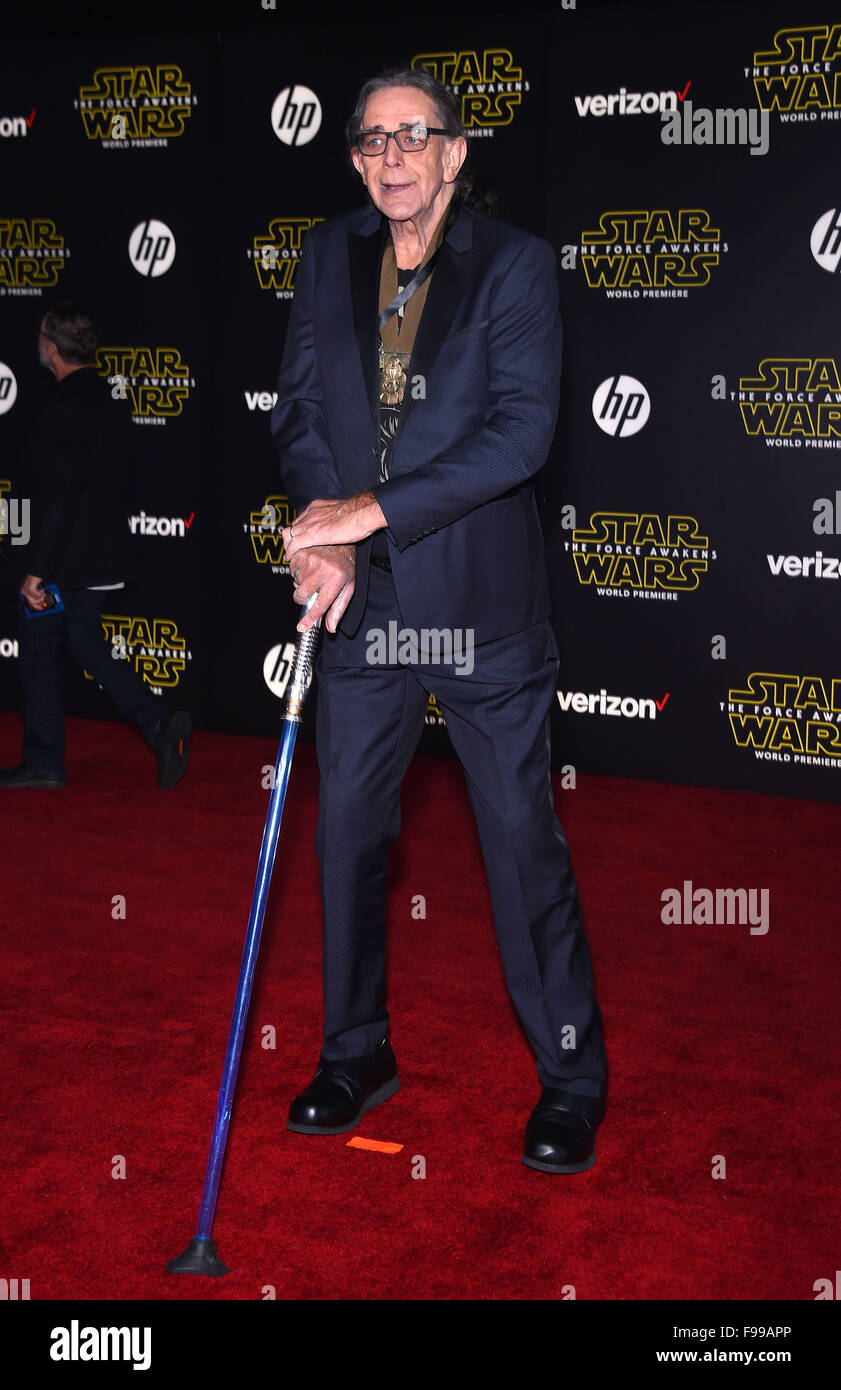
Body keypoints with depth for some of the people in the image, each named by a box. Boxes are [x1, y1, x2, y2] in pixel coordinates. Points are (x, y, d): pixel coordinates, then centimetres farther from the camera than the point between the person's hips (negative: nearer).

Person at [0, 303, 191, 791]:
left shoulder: (64, 409, -20)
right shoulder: (102, 398, 9)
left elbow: (57, 497, -23)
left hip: (64, 563, -9)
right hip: (101, 559, 9)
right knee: (85, 643, 18)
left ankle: (44, 762, 14)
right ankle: (159, 723, 5)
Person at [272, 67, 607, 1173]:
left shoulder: (515, 263, -5)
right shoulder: (329, 257, 9)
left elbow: (522, 431, -16)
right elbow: (298, 406, 8)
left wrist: (371, 510, -20)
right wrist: (322, 536, -8)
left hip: (482, 602, -4)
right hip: (362, 601, 4)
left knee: (525, 841, 2)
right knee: (347, 831, 11)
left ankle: (572, 1075, 20)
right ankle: (355, 1055, 31)